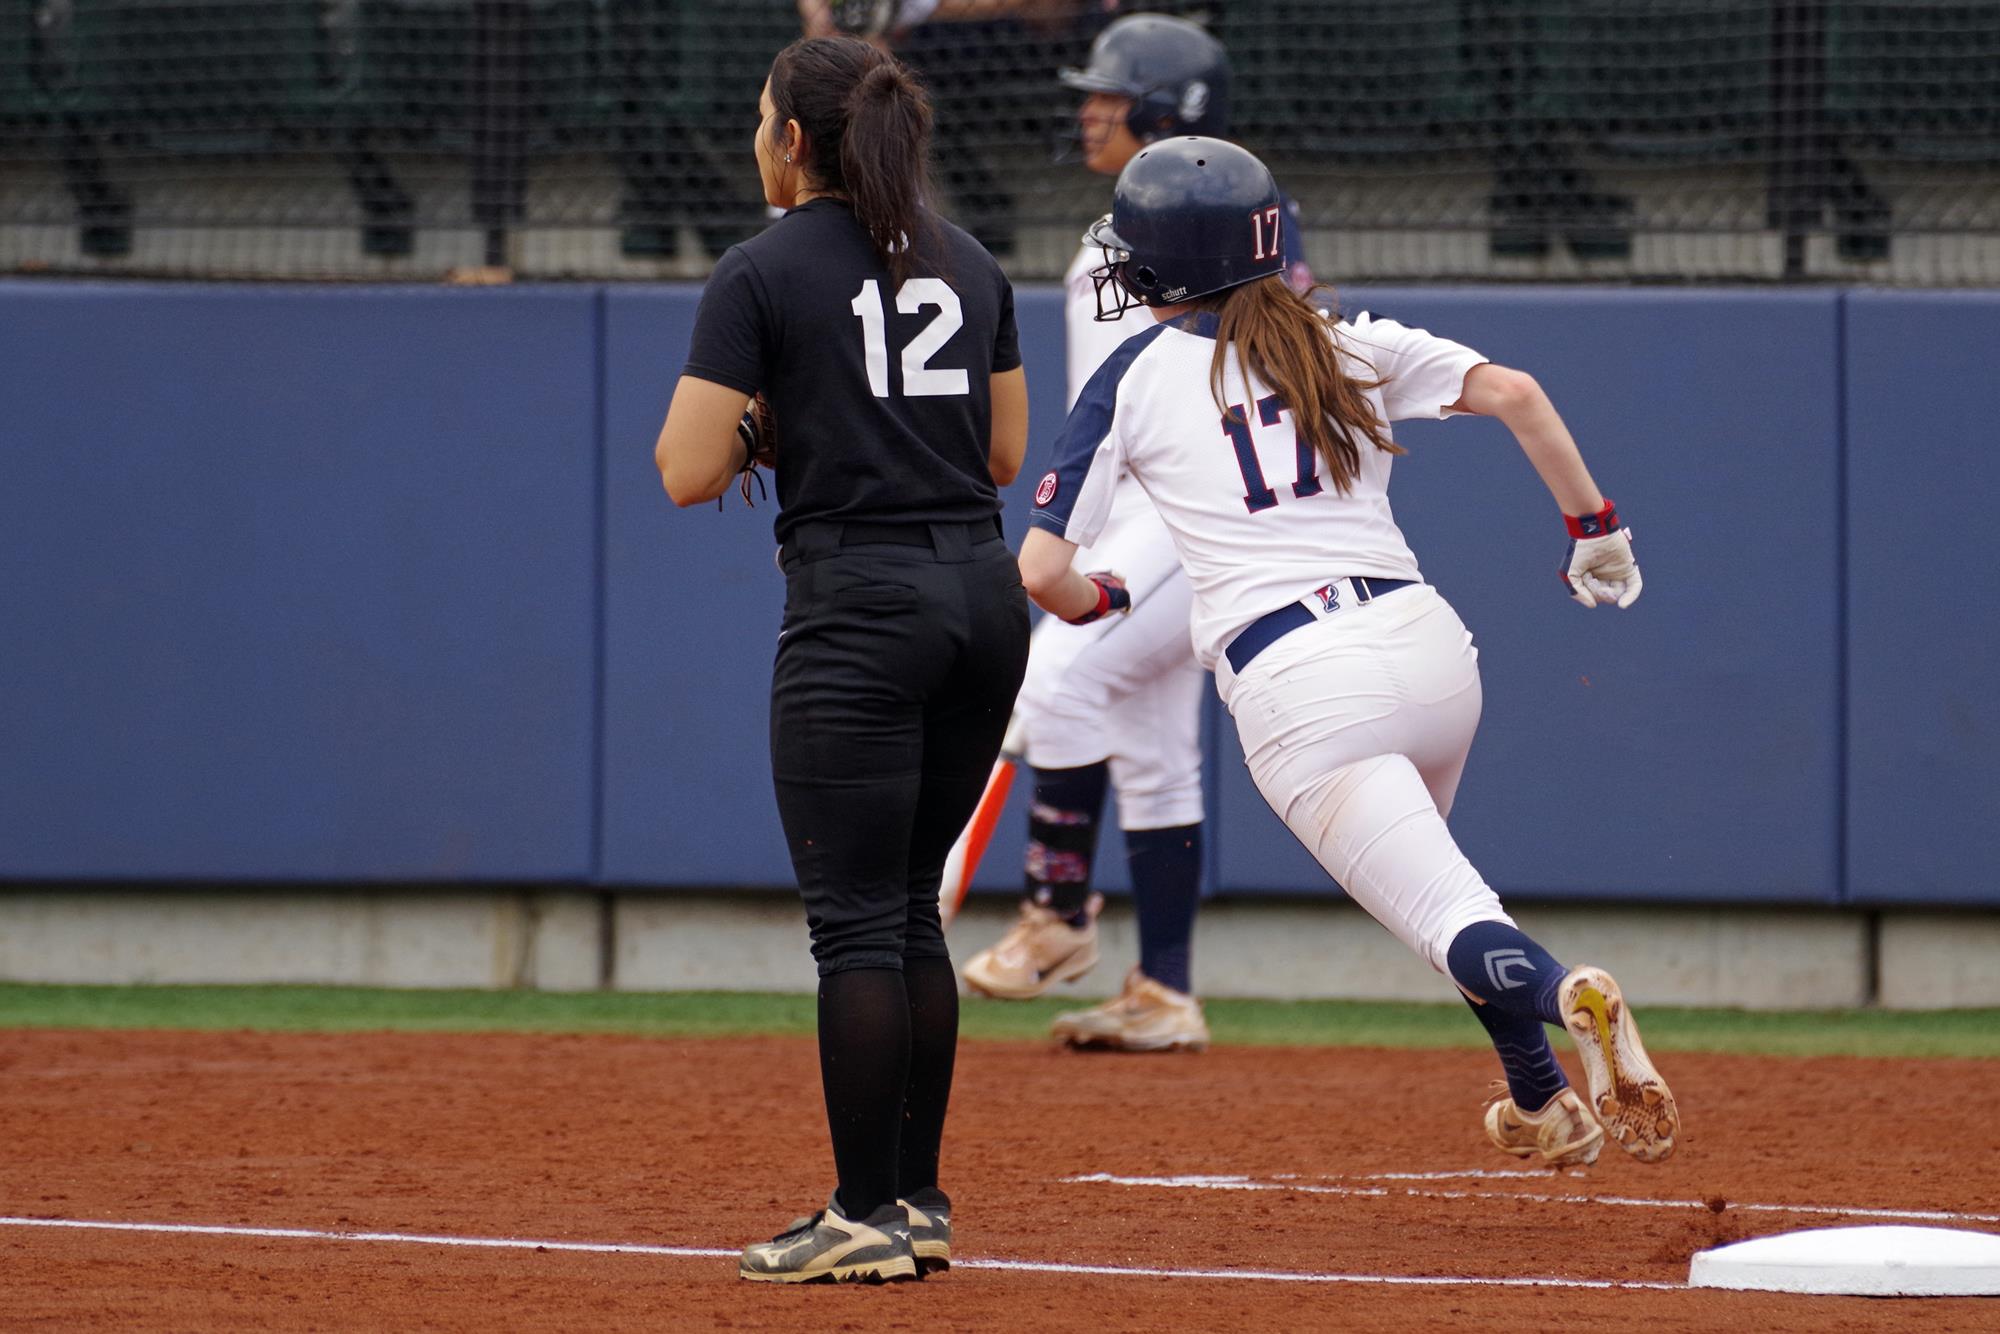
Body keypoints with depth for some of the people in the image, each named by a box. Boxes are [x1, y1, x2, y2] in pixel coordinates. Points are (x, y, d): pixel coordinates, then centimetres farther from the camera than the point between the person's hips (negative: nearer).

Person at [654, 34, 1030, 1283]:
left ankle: (866, 1216, -6)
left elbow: (689, 473, -9)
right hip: (986, 596, 7)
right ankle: (920, 1201, 16)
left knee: (857, 919, -4)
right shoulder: (969, 264, 13)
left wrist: (759, 420, 12)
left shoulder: (761, 275, -5)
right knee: (910, 906, 15)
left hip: (859, 608, -6)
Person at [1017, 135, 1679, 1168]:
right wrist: (1595, 528, 10)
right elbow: (1515, 395, 3)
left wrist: (1098, 603, 26)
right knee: (1408, 860, 30)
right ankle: (1542, 1110, 23)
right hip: (1429, 644, 5)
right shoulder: (1351, 345, 16)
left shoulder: (1134, 380, 7)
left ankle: (1564, 997, -41)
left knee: (1452, 922, -8)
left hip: (1296, 685, -5)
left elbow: (1042, 572, 4)